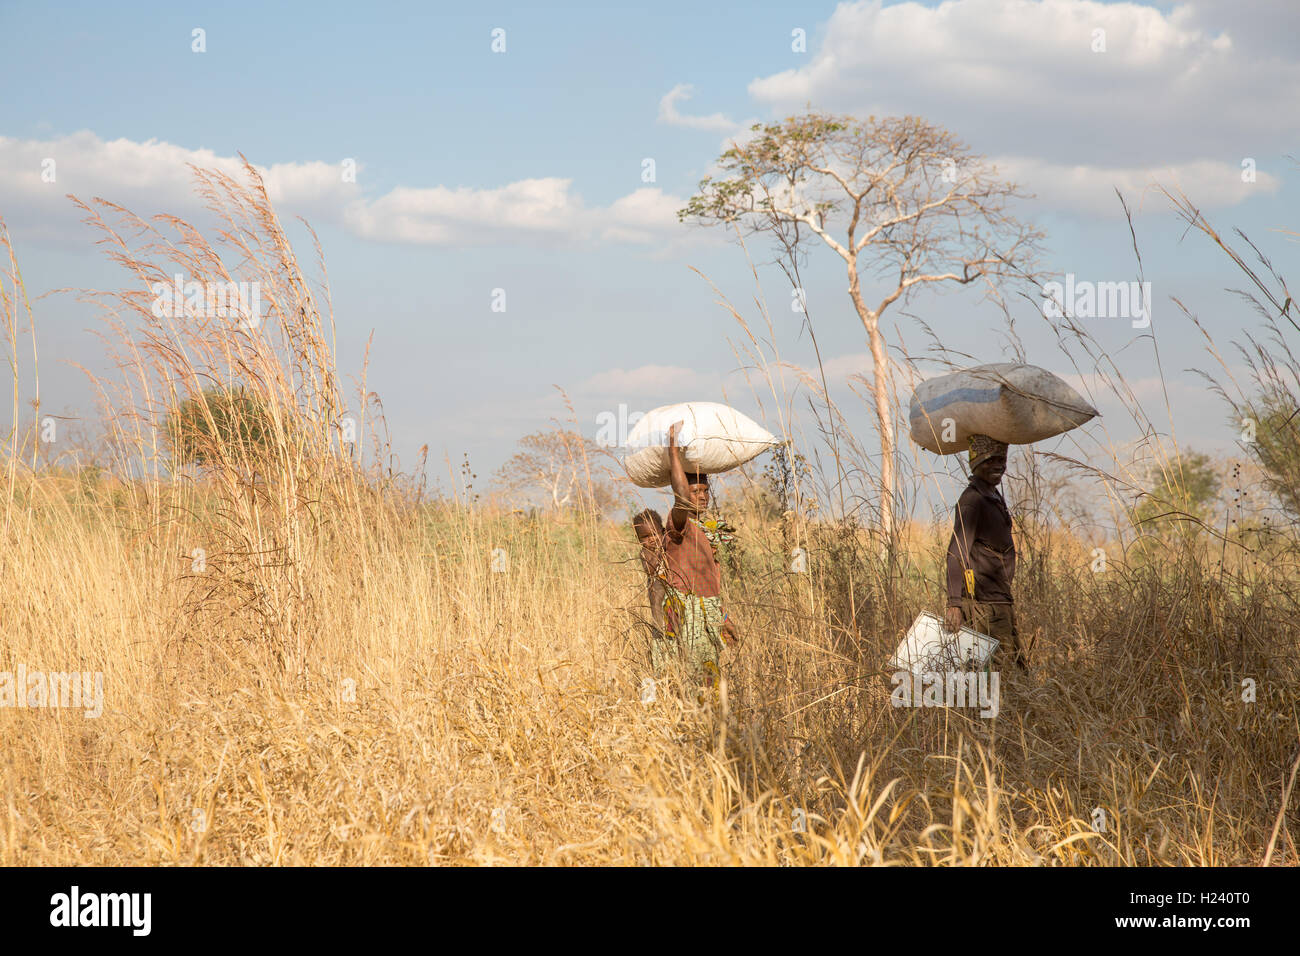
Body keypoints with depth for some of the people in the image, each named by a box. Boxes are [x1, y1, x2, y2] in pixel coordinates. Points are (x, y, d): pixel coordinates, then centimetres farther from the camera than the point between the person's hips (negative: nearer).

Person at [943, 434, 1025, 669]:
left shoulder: (994, 497, 18)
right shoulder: (972, 500, -14)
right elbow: (956, 553, -22)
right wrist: (954, 603, -30)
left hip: (1001, 600, 10)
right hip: (984, 603, -10)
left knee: (1017, 666, 10)